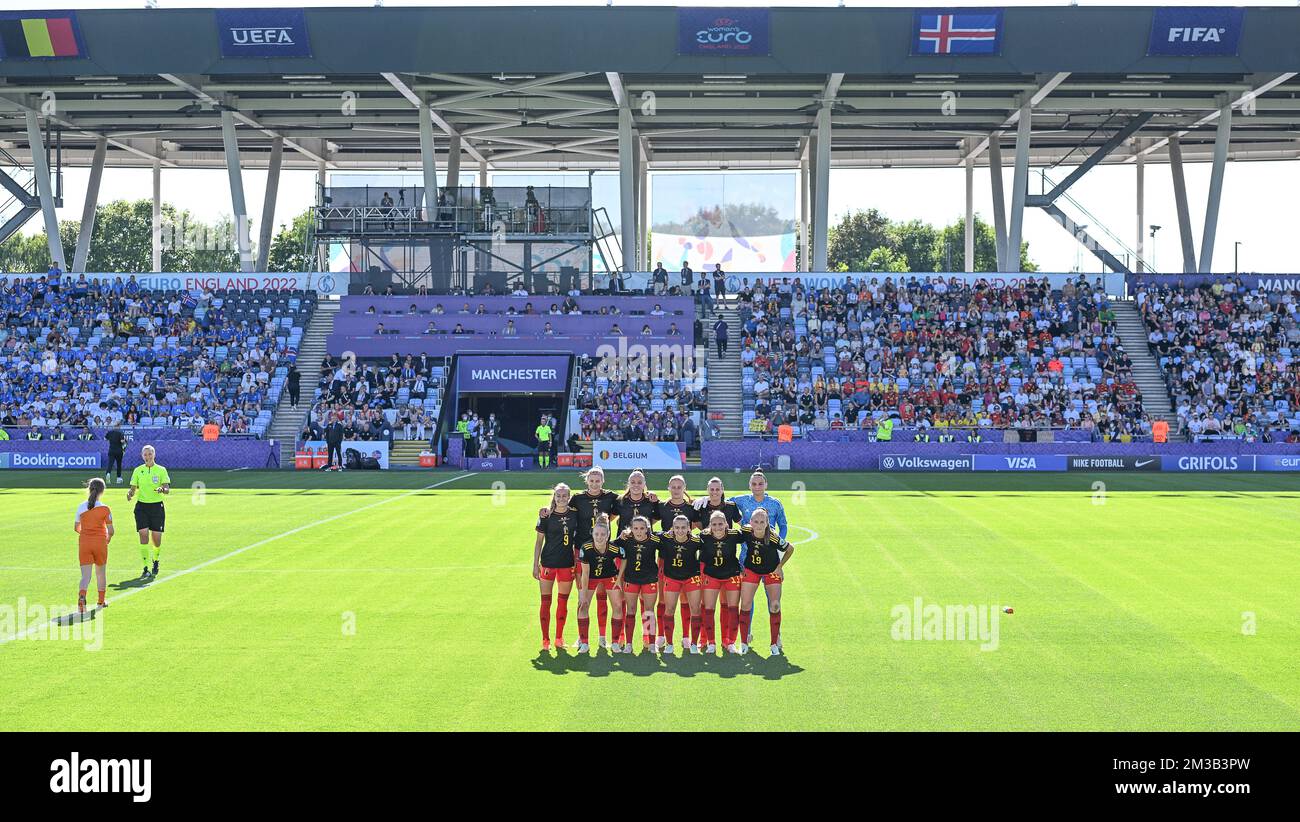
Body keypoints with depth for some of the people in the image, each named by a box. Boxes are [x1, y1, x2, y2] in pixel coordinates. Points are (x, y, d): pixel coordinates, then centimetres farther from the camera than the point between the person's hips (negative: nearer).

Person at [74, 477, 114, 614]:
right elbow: (111, 531, -7)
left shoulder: (81, 507, 0)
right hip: (100, 542, -1)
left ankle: (82, 596, -26)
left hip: (84, 542, 1)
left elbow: (76, 528, 9)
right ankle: (101, 601, 29)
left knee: (85, 575, 0)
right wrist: (108, 539, 14)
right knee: (101, 573, 18)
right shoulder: (105, 509, -7)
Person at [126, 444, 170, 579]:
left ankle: (156, 562, 30)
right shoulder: (138, 470, 7)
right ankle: (146, 569, -9)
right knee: (143, 535, -12)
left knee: (156, 538, 1)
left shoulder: (161, 470, 1)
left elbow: (167, 489, -5)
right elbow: (133, 488, 9)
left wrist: (162, 489, -27)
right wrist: (130, 493, -13)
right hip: (142, 506, 1)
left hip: (157, 506, -1)